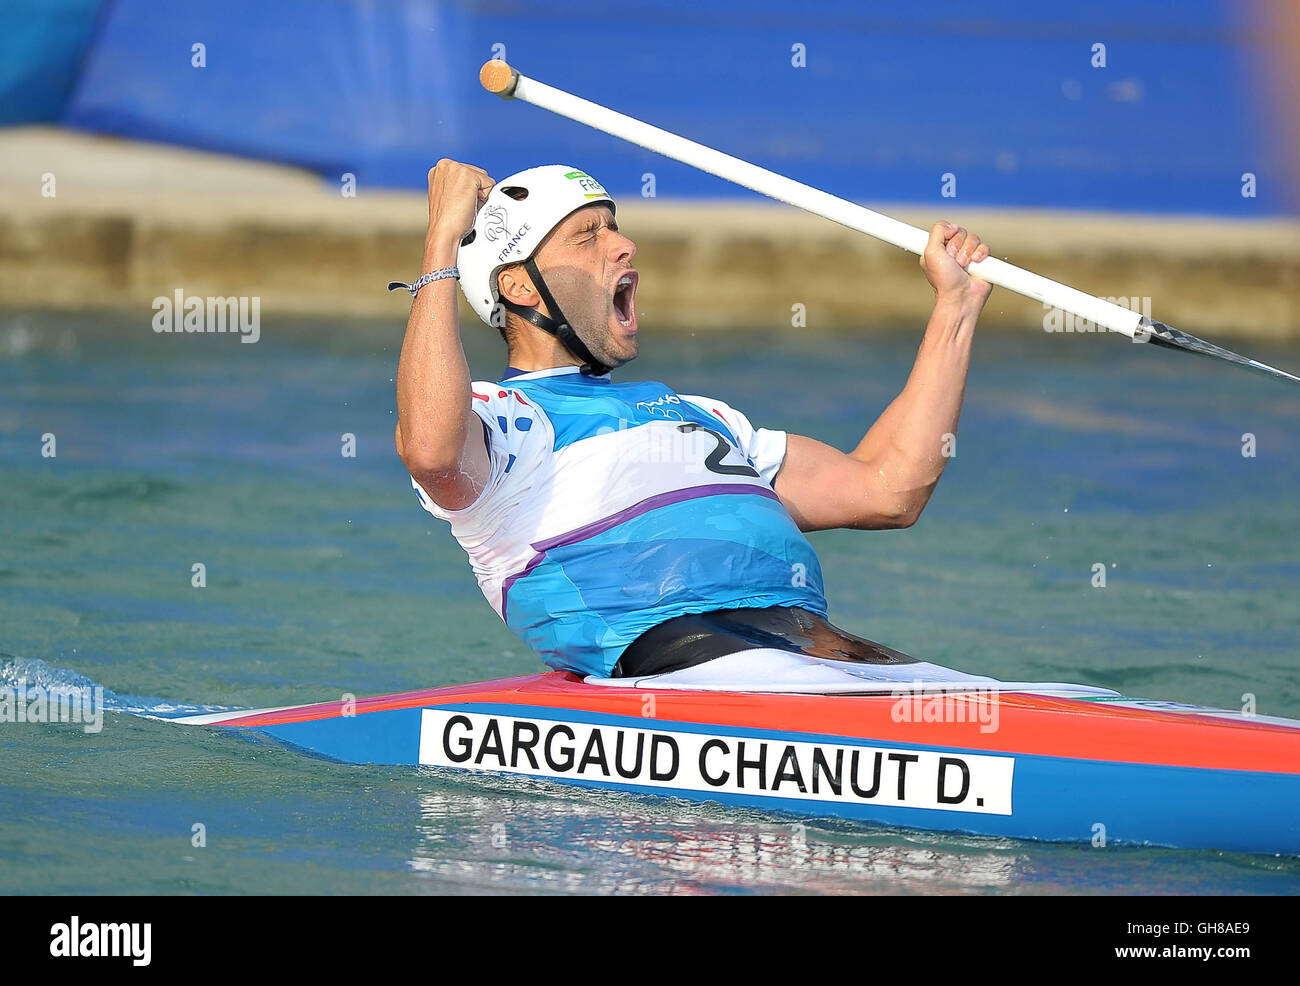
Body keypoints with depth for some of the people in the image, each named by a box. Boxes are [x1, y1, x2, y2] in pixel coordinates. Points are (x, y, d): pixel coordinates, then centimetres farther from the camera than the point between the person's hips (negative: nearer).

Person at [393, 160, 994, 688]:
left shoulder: (693, 415, 37)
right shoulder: (494, 416, 13)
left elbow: (887, 489, 34)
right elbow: (431, 449, -15)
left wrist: (956, 303, 37)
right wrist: (443, 240, -8)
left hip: (823, 646, 8)